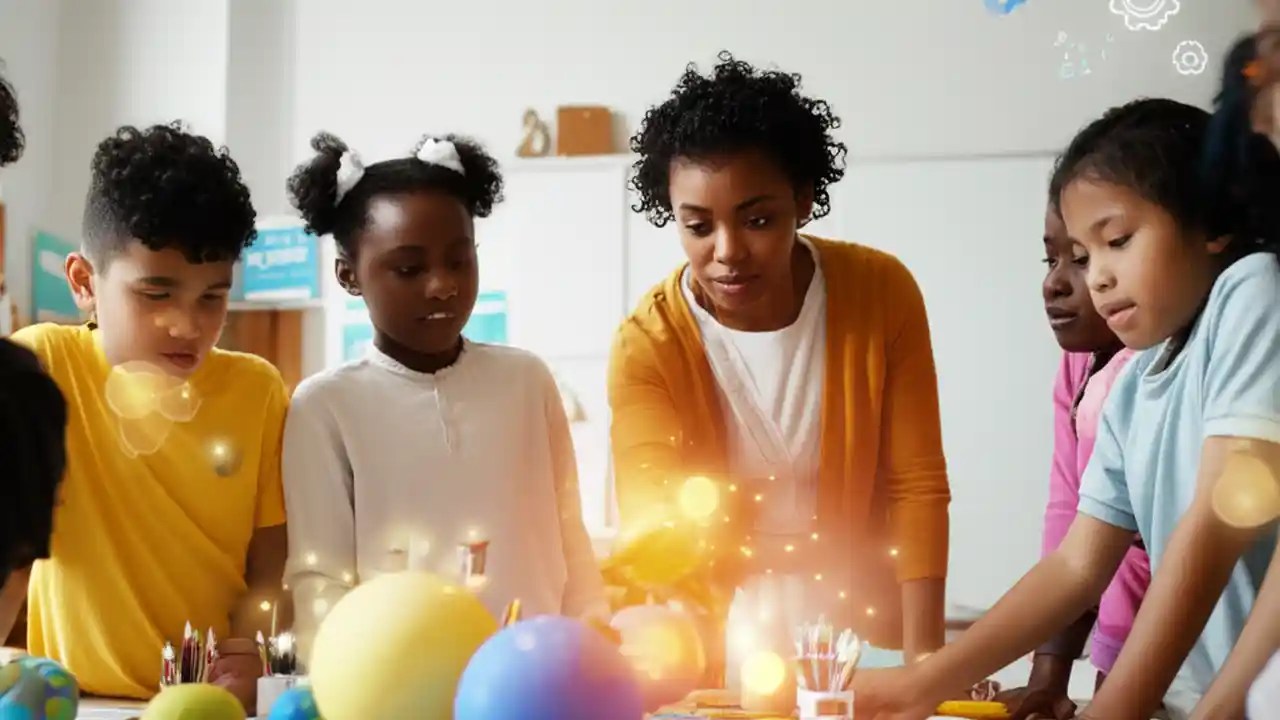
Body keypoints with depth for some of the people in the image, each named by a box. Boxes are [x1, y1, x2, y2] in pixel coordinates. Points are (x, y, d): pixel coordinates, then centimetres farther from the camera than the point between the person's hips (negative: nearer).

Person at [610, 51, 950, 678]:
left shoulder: (882, 291, -15)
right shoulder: (646, 345, -19)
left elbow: (916, 485, -9)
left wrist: (923, 657, -14)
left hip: (864, 622, 1)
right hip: (721, 632, -1)